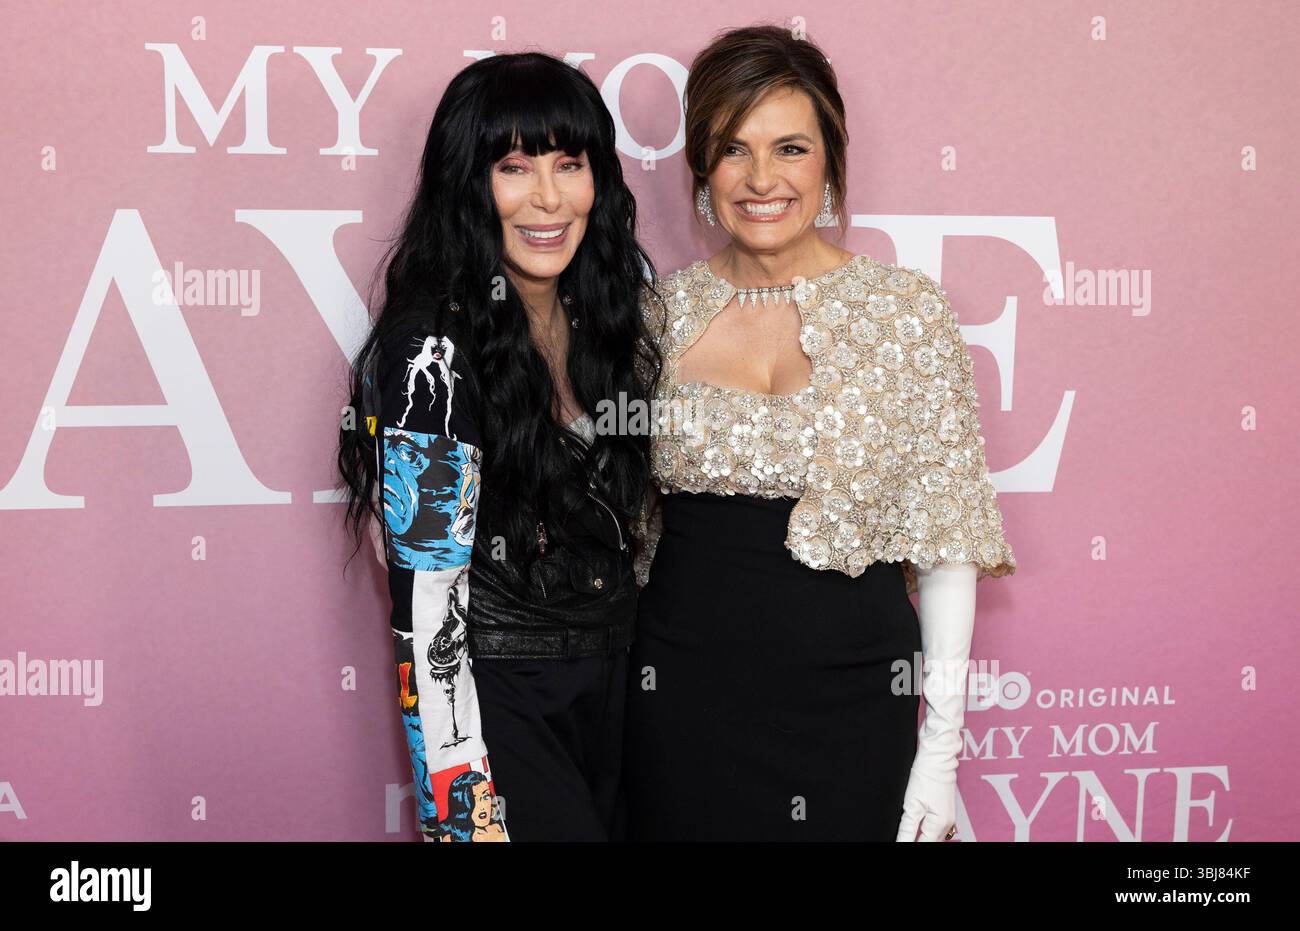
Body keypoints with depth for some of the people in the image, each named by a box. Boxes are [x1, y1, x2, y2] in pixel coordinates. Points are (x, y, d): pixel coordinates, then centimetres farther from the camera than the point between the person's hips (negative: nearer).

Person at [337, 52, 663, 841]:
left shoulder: (603, 314, 0)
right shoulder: (434, 352, -21)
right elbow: (425, 609, -21)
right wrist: (466, 814, -22)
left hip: (614, 678, 7)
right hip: (499, 695, -7)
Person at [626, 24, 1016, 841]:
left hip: (850, 701, -1)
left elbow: (944, 541, -3)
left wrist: (942, 745, -5)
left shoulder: (907, 309, -5)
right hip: (681, 694, 2)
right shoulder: (664, 311, 1)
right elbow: (630, 514, 10)